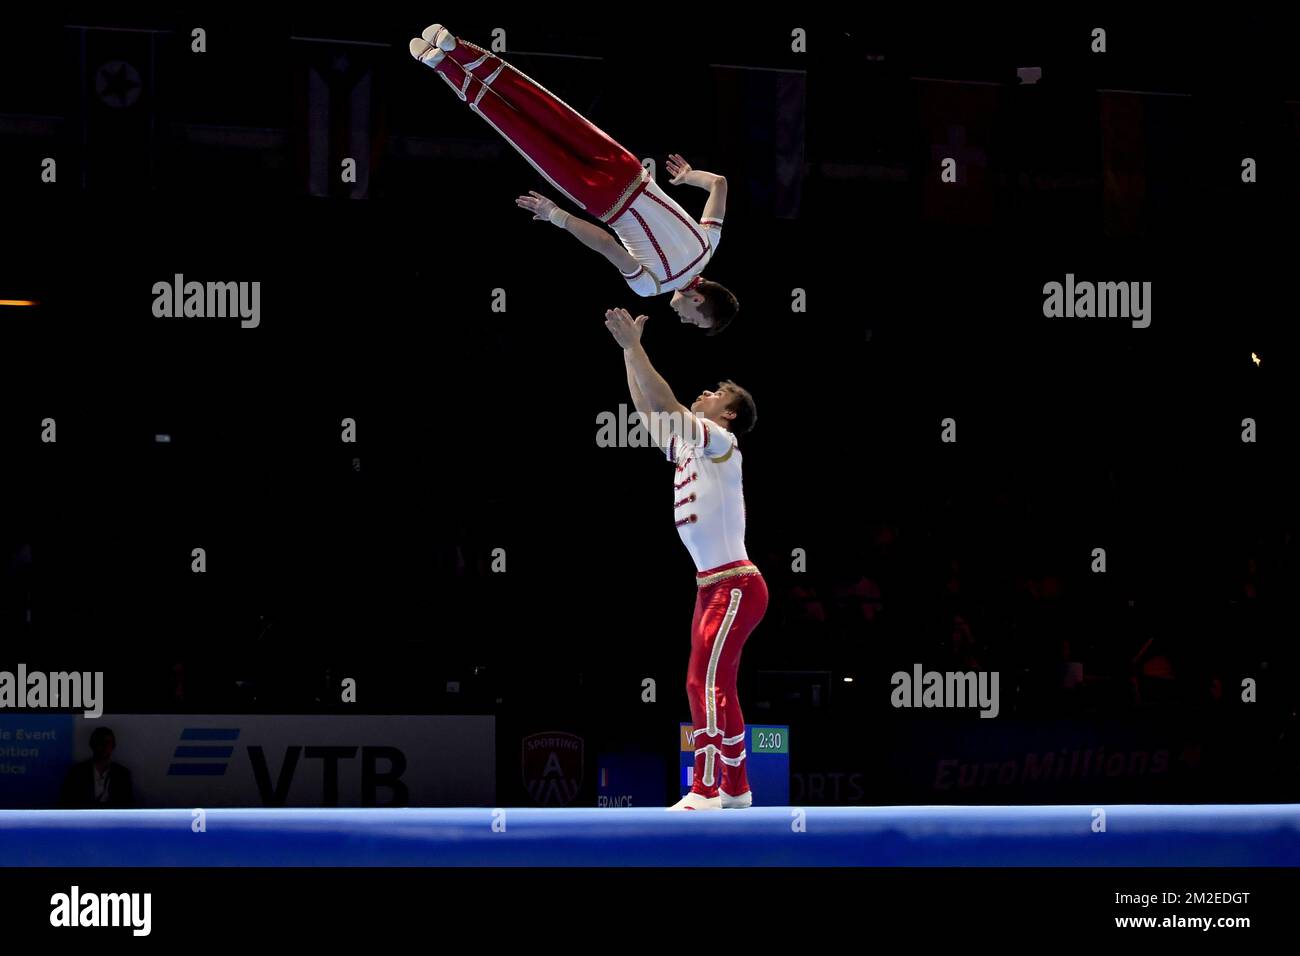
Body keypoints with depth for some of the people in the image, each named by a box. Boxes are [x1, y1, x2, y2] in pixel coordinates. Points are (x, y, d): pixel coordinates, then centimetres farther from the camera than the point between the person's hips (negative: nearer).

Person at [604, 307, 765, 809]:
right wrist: (629, 352, 21)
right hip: (713, 585, 9)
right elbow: (649, 408, 24)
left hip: (734, 584, -9)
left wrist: (633, 346, -14)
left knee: (704, 683, -14)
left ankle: (704, 791, -18)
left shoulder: (722, 443, -8)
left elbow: (664, 403, -17)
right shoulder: (687, 445, 16)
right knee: (718, 688, 10)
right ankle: (736, 788, 15)